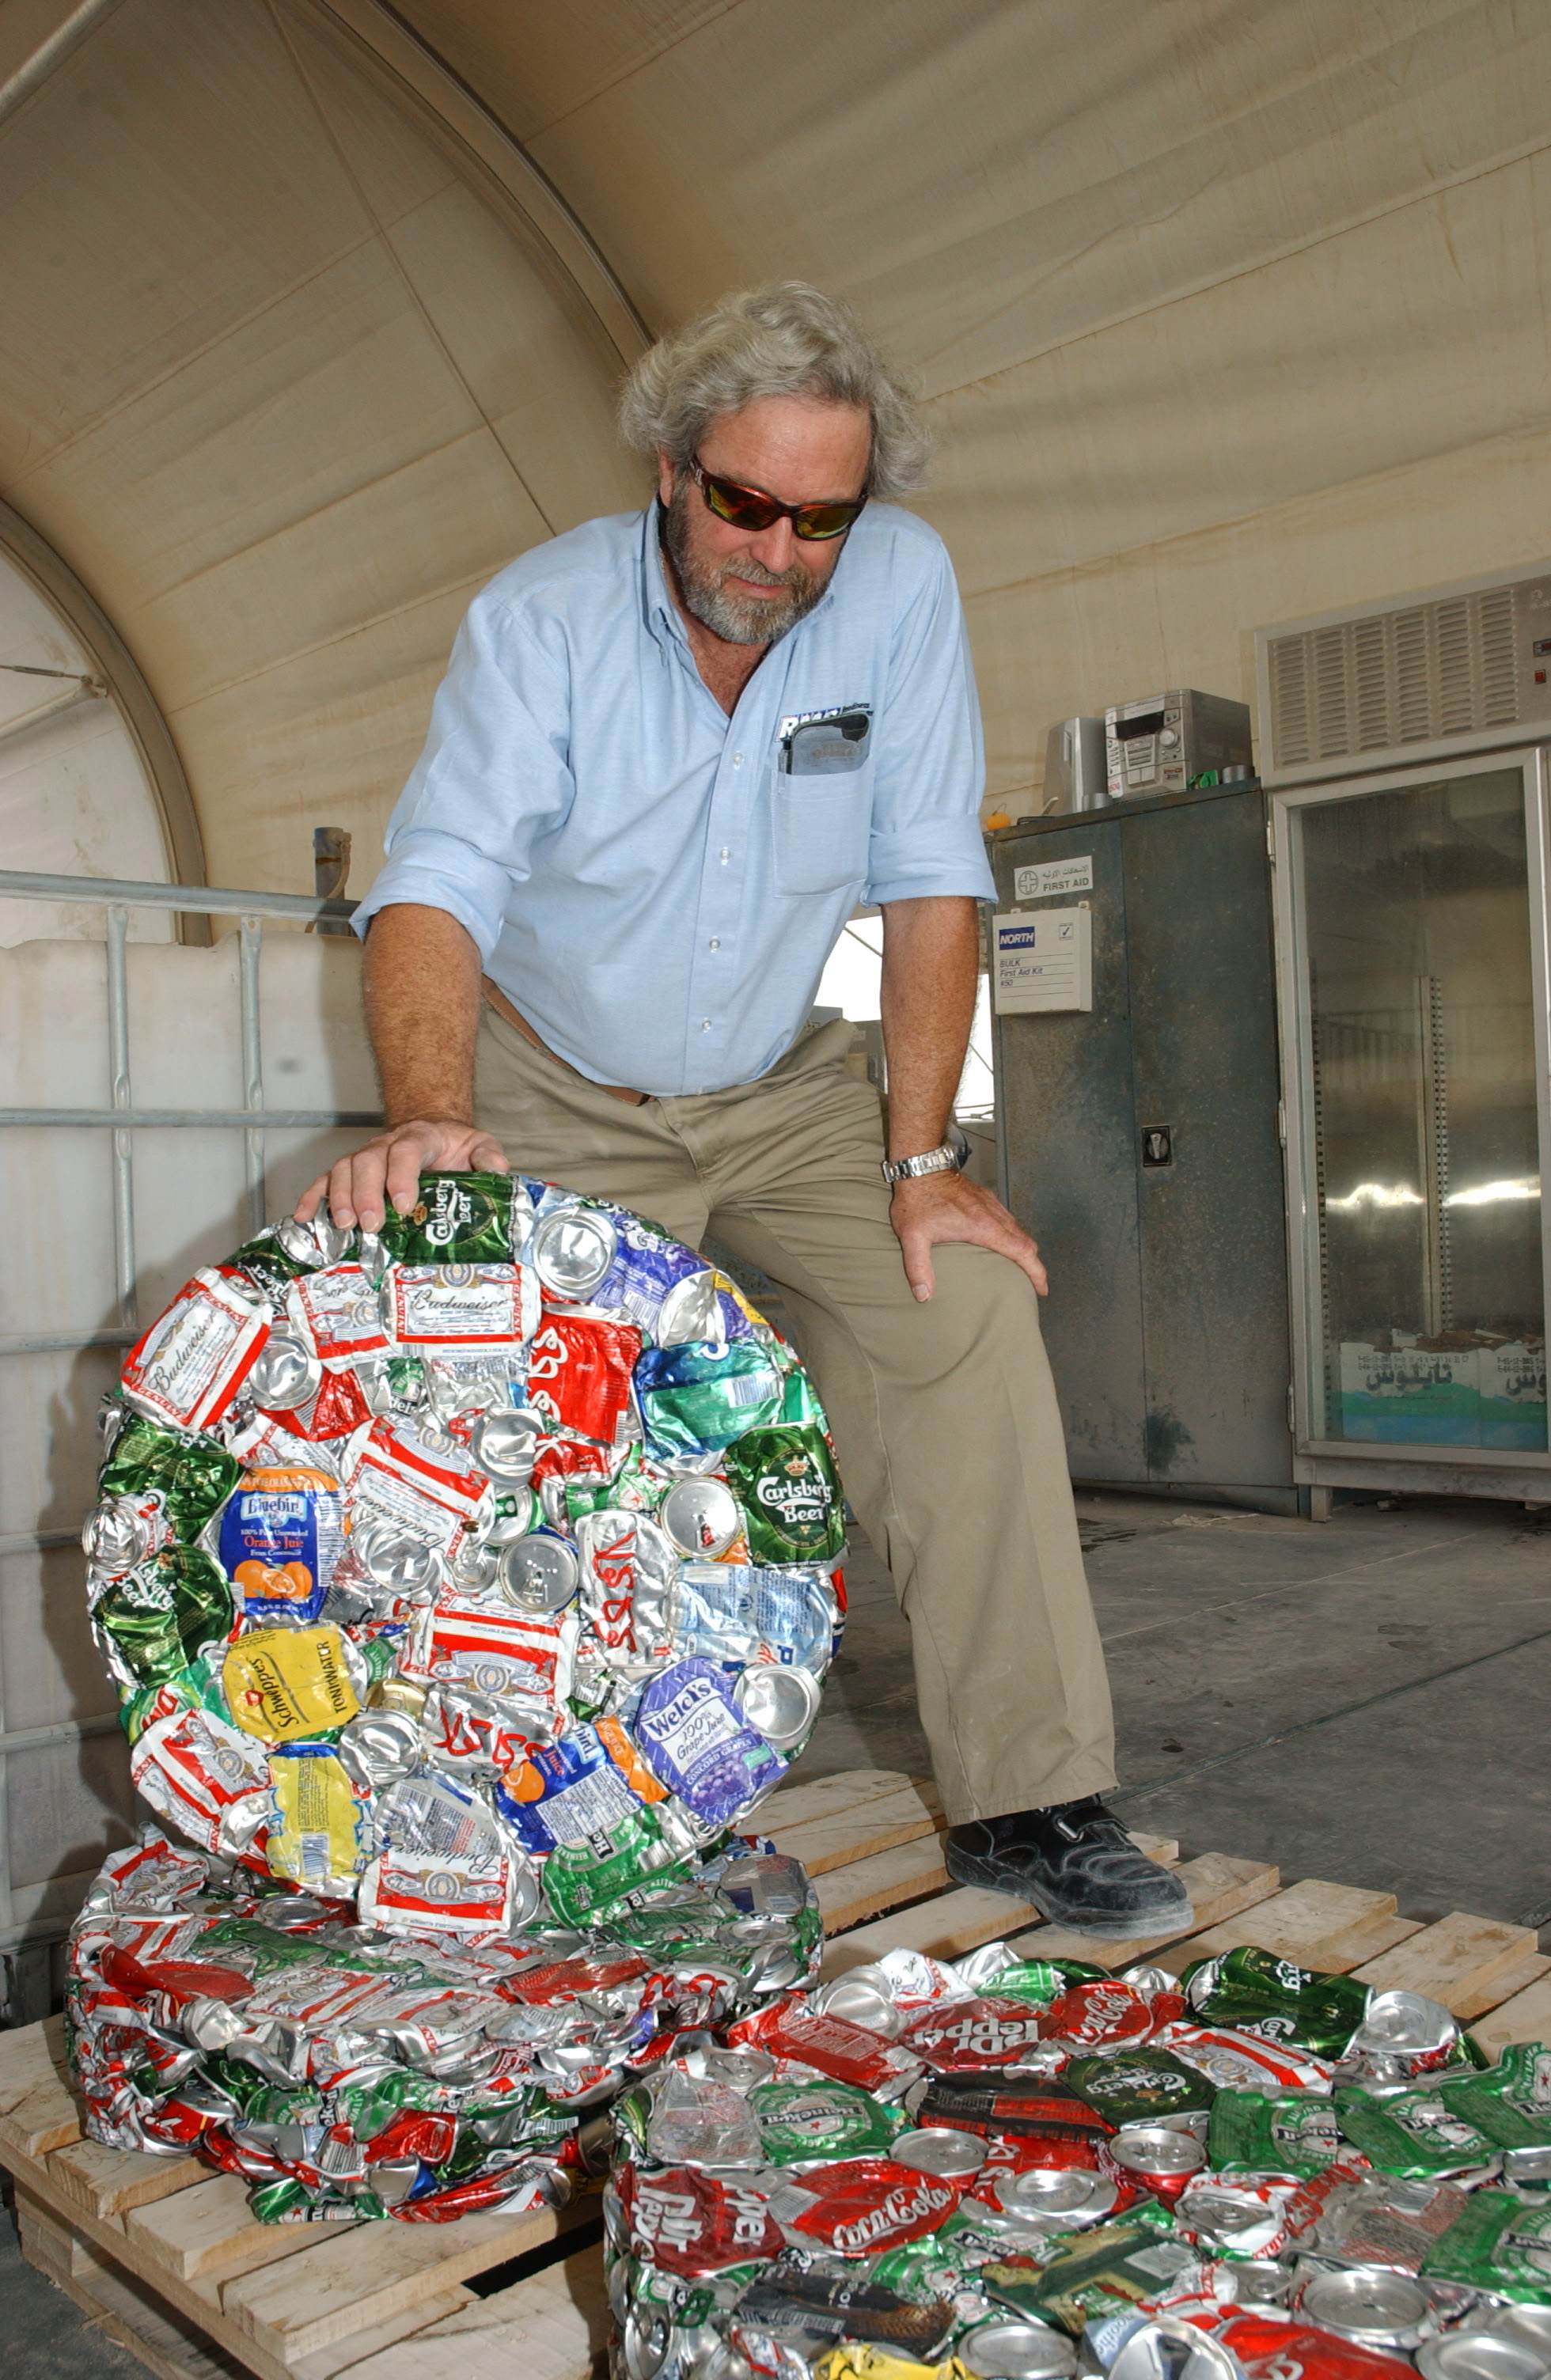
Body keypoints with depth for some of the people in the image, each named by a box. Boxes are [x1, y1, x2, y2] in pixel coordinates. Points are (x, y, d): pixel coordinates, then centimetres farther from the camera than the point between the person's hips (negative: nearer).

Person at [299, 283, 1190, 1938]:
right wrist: (428, 1114, -48)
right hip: (560, 1102, -1)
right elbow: (439, 882, -29)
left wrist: (920, 1157, -17)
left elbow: (928, 884, -12)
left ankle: (1026, 1801, -9)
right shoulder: (539, 619, -17)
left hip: (782, 1091, 1)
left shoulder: (902, 585, -12)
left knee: (968, 1306, -17)